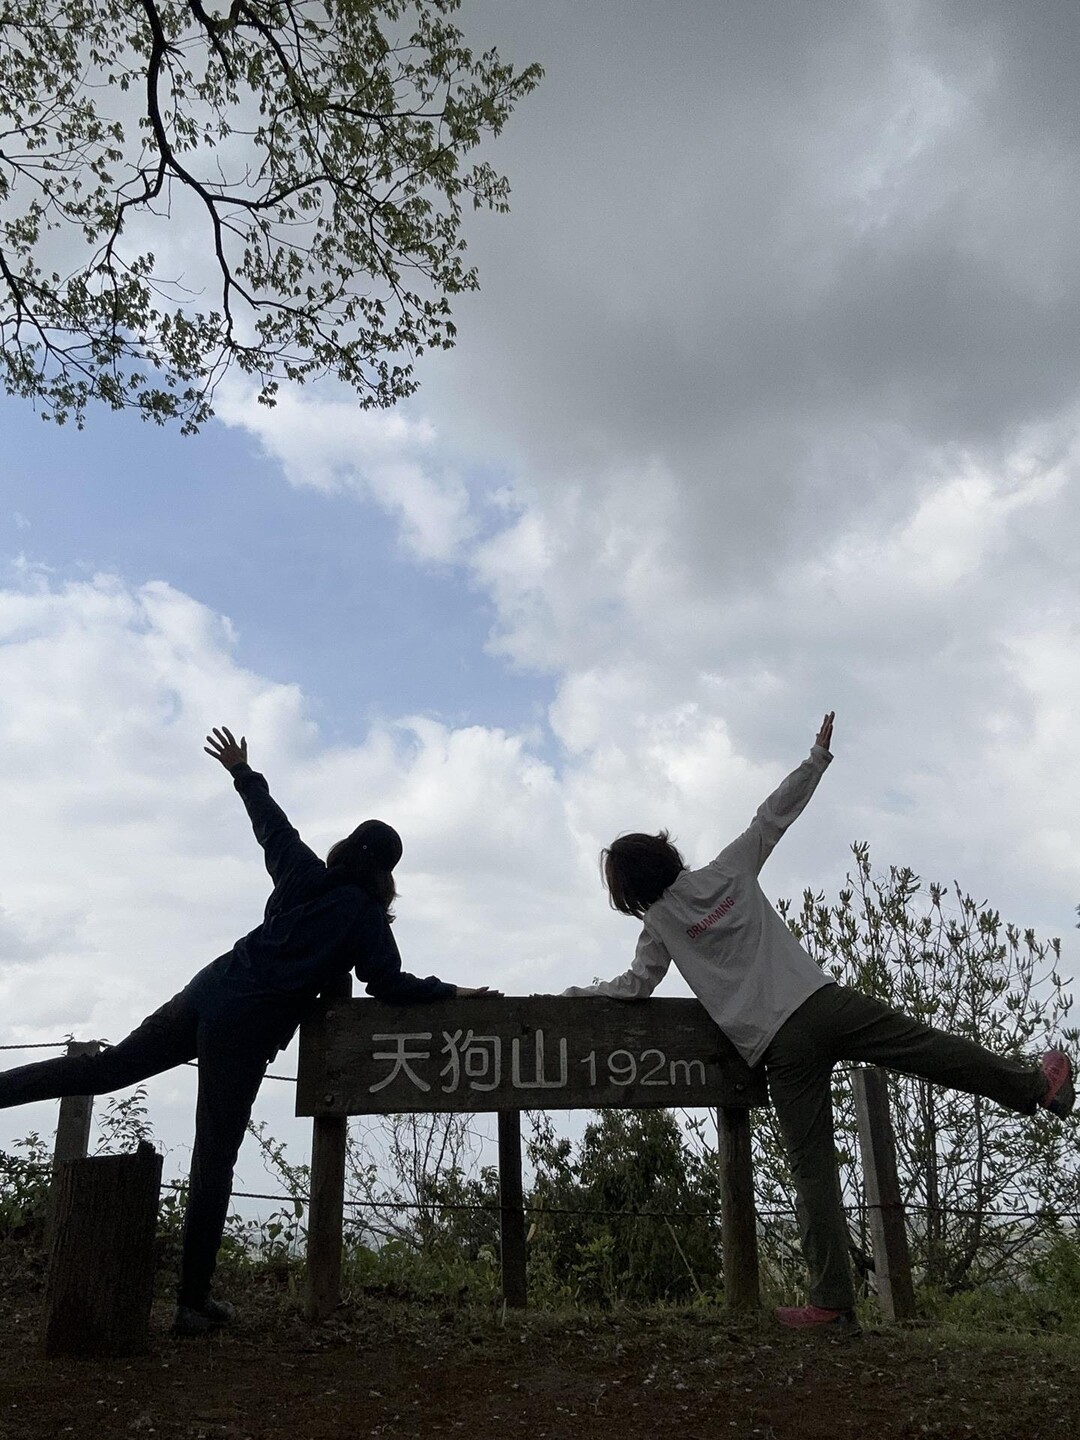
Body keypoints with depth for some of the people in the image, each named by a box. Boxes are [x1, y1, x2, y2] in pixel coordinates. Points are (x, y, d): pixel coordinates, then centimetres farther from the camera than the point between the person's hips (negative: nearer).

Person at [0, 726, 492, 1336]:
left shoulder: (304, 873, 10)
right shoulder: (366, 915, -4)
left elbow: (271, 822, 24)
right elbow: (390, 984, -6)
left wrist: (244, 773, 38)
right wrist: (450, 992, 5)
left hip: (207, 993, 5)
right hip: (248, 1031, -5)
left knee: (105, 1068, 14)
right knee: (215, 1161, 0)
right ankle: (194, 1301, 8)